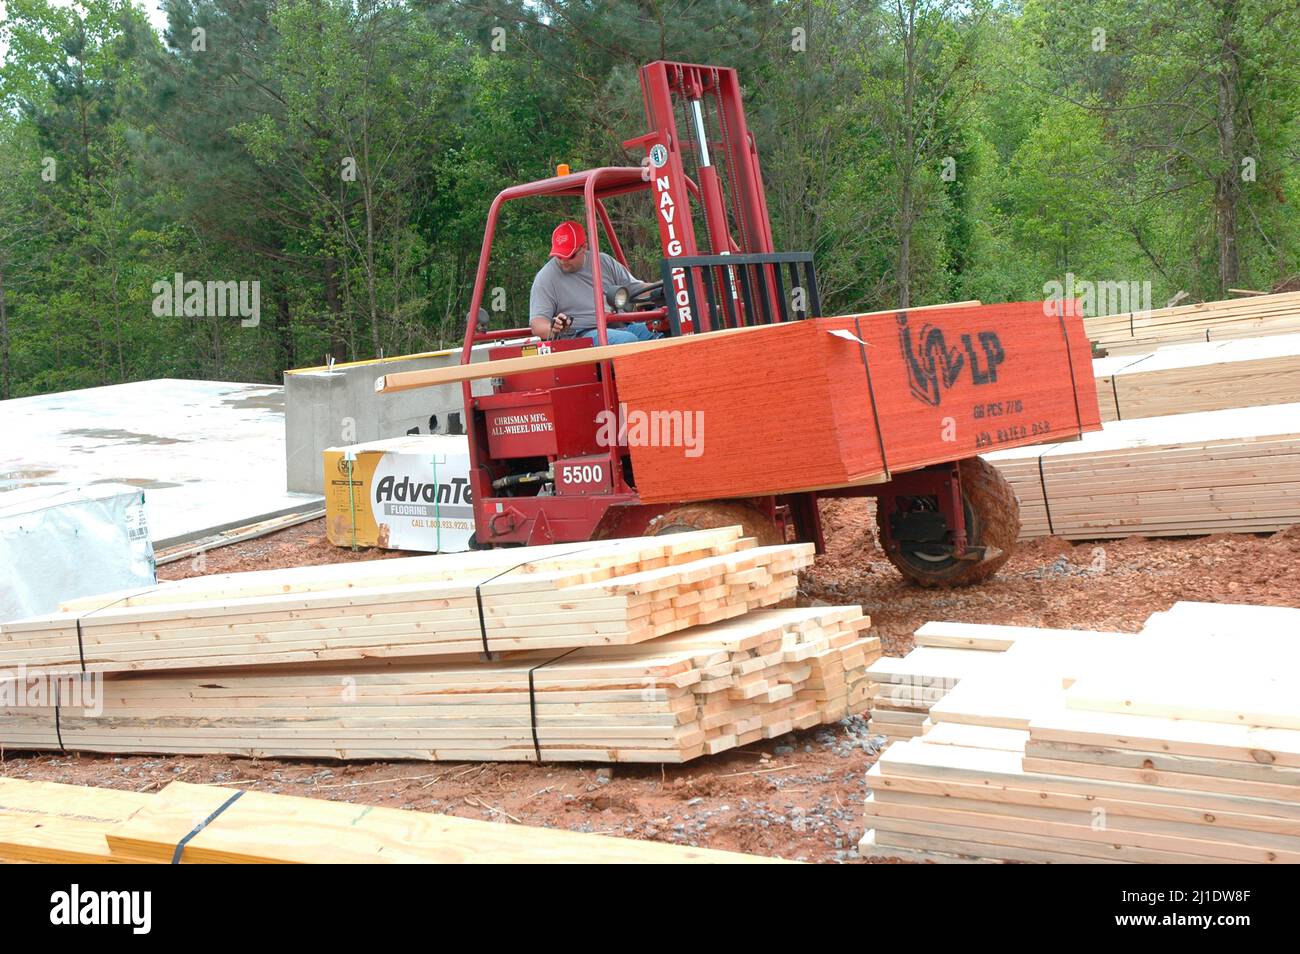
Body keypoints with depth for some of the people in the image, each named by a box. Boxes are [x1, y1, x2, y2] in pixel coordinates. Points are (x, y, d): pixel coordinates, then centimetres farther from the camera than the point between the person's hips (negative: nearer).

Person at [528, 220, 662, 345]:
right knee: (628, 340, -35)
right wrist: (552, 329, -26)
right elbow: (537, 324, -3)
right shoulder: (546, 277, 4)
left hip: (621, 326, 5)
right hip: (582, 335, -5)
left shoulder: (604, 262, 17)